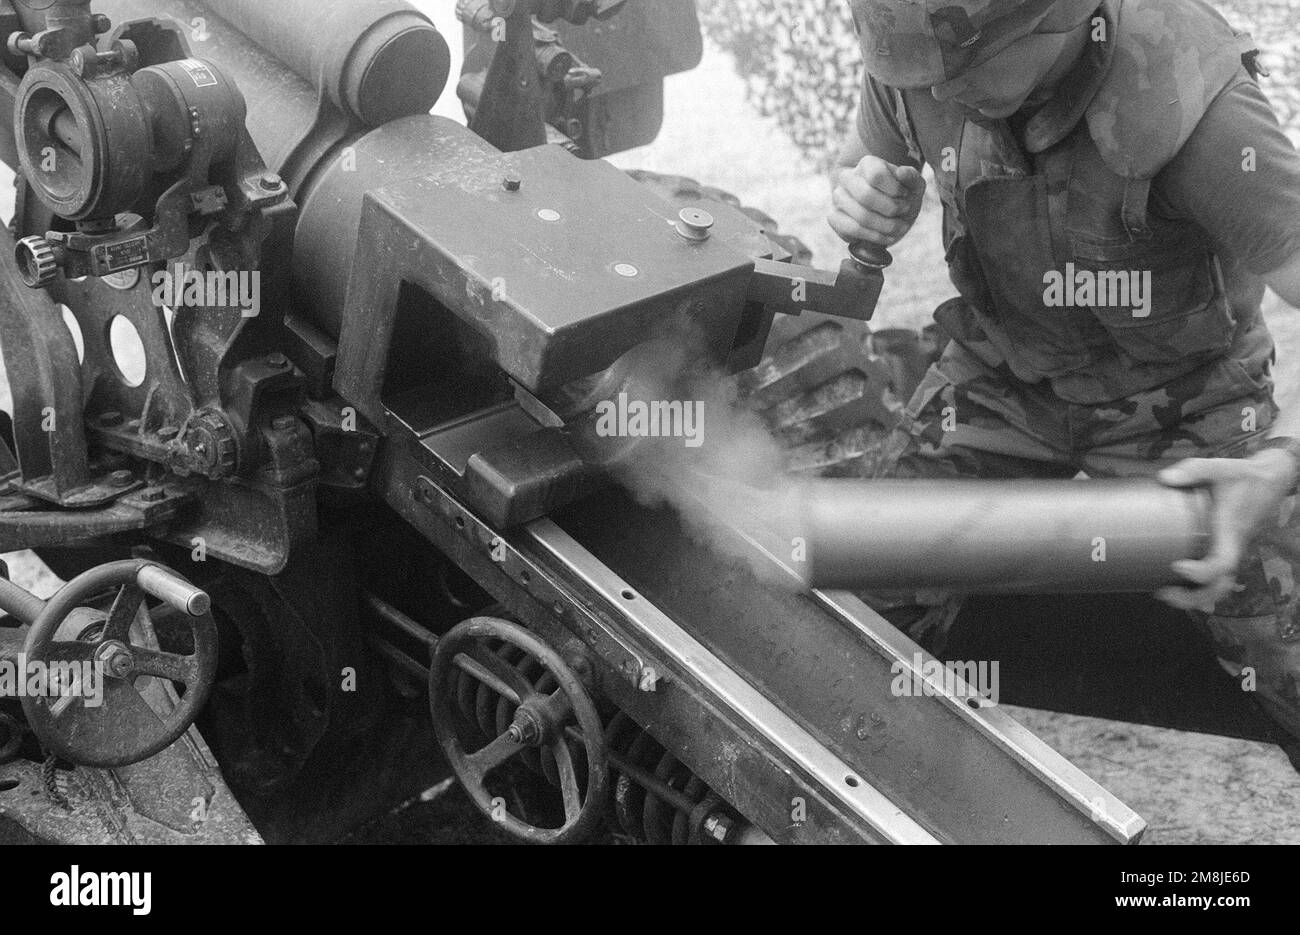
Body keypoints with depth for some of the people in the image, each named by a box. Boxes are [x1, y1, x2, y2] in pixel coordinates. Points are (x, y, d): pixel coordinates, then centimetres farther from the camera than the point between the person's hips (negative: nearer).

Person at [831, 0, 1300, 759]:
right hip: (1004, 373, 3)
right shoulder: (918, 66, -22)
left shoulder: (1188, 104, -37)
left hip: (1179, 400, -3)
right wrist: (864, 195, -24)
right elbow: (872, 162, 0)